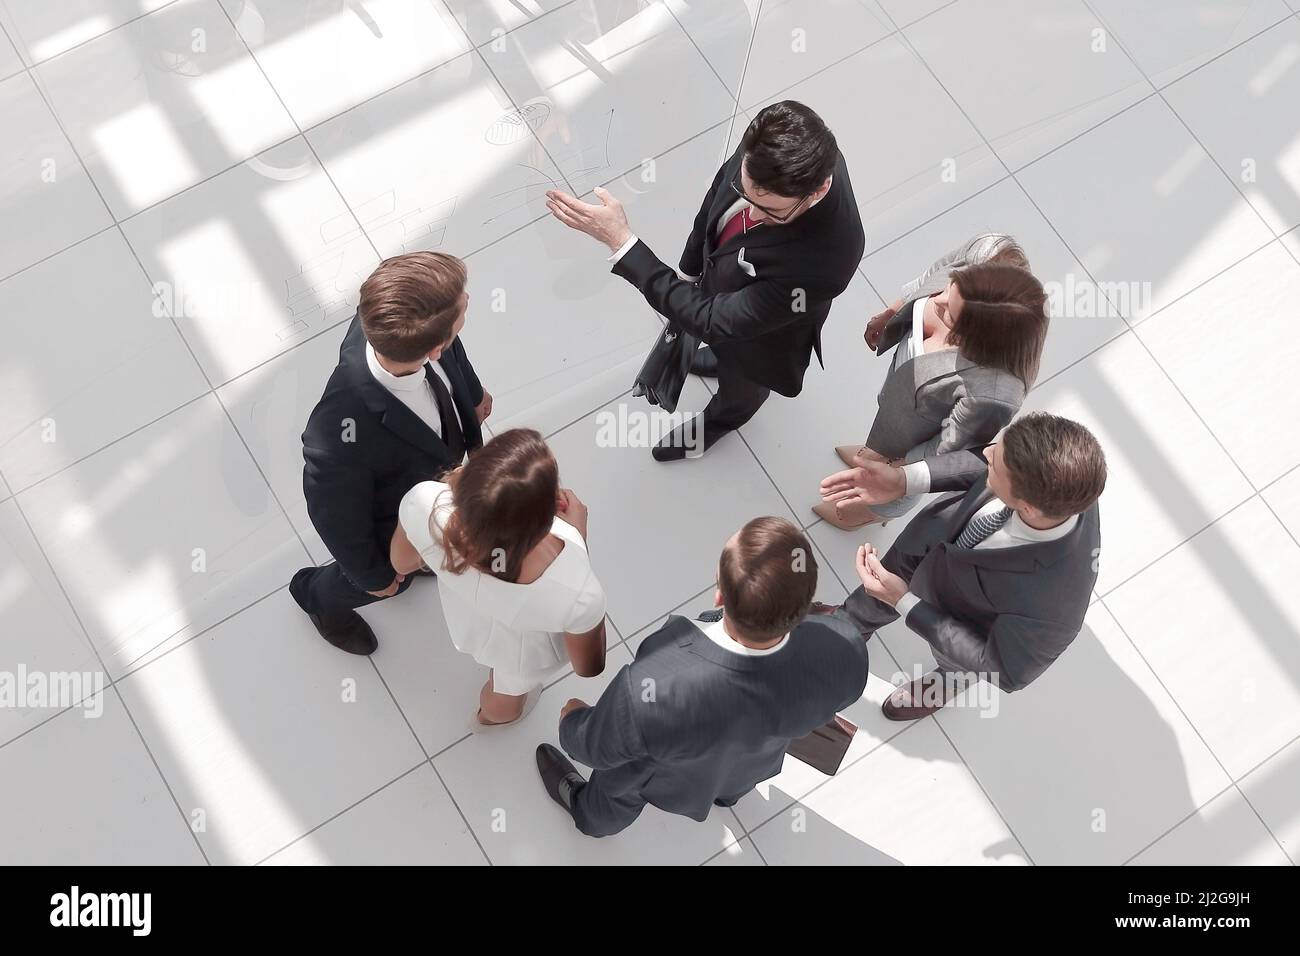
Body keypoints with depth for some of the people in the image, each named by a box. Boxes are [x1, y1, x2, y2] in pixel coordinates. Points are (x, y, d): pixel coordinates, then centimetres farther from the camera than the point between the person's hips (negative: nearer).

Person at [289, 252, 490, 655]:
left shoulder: (390, 321, -35)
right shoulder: (339, 439, -51)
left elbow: (452, 355, -9)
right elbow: (336, 517, -28)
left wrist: (473, 392, 12)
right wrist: (373, 576, -9)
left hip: (440, 470, 5)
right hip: (392, 522, -4)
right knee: (390, 578, 30)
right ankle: (318, 594, 62)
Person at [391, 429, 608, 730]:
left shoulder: (424, 504, -41)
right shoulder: (577, 594, -47)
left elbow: (402, 563, -13)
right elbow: (589, 667, -20)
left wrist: (461, 486, -4)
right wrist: (579, 539, -18)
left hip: (465, 619, 3)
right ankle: (490, 716, 71)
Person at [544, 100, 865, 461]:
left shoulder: (821, 261, -49)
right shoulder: (769, 147, -32)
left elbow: (716, 321, -40)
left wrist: (620, 242, -41)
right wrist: (690, 267, 6)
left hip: (757, 336, -4)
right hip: (719, 271, 4)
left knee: (740, 386, 31)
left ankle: (721, 419, 65)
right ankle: (723, 360, 72)